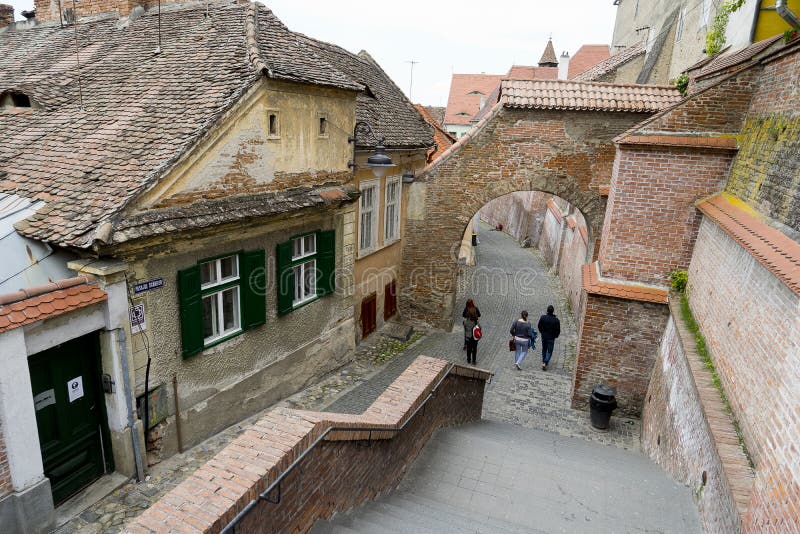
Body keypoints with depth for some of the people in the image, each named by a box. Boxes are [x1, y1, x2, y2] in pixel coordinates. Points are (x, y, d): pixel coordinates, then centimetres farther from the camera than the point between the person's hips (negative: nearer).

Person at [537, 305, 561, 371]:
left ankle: (543, 362, 34)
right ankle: (545, 363, -6)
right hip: (551, 338, -2)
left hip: (543, 336, 3)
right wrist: (555, 336, 10)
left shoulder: (542, 318, -15)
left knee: (544, 349, 23)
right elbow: (558, 330, -11)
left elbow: (539, 326, -2)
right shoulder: (556, 320, -19)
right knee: (549, 351, 9)